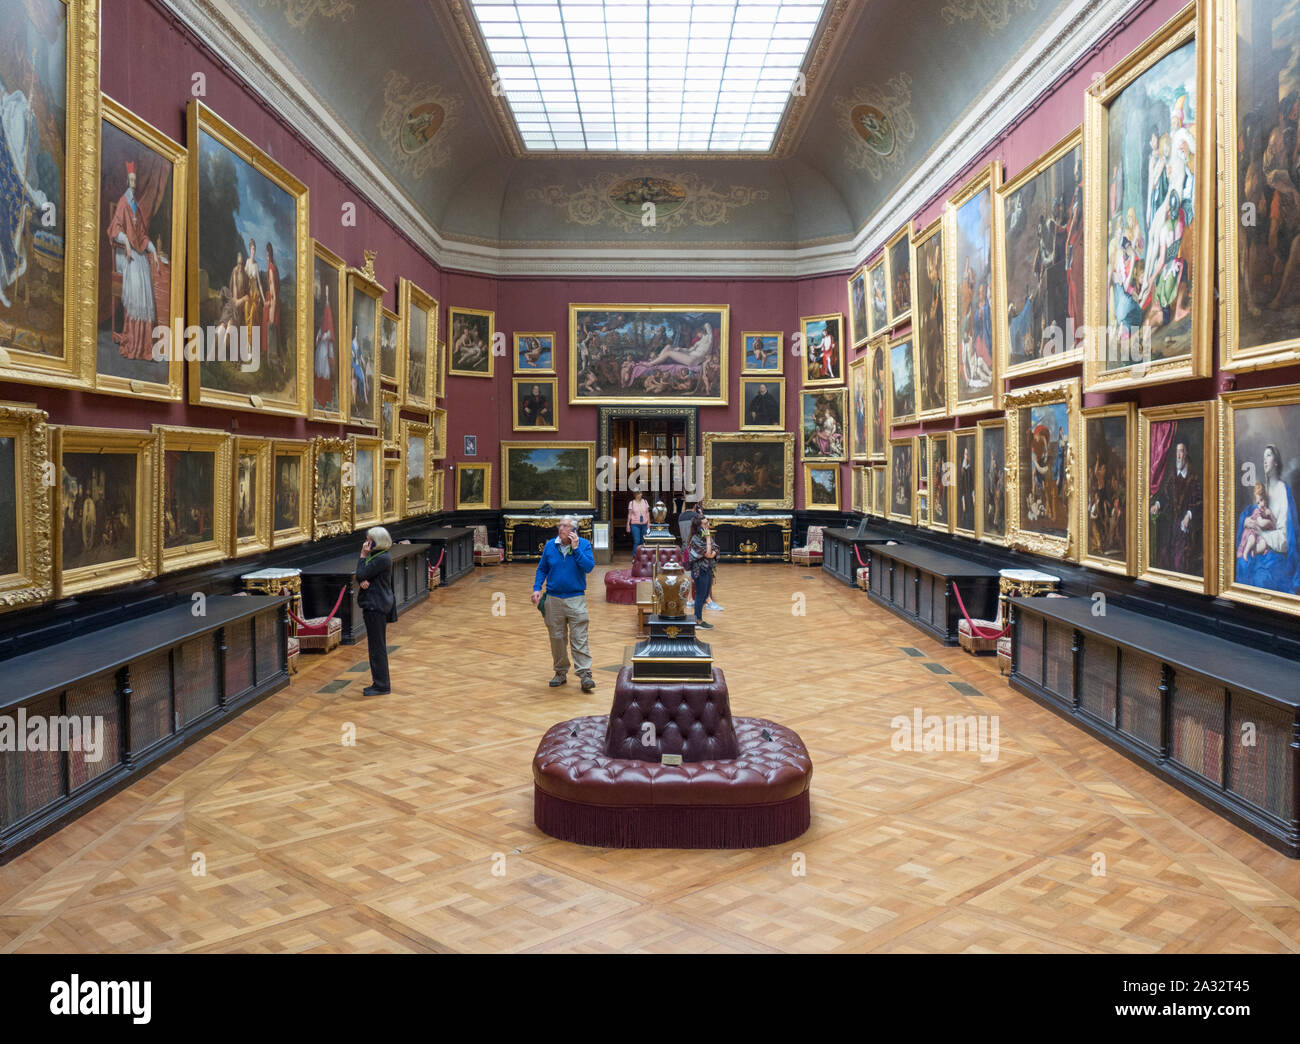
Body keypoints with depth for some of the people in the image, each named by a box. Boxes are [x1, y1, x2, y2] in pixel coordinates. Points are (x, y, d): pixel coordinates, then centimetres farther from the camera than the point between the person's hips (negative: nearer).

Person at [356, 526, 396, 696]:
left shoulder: (383, 558, -18)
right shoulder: (376, 556, 13)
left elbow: (361, 574, -18)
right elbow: (360, 577, 9)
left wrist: (363, 556, -9)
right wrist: (362, 581, -14)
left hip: (376, 607, -10)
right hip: (374, 605, 10)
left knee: (377, 646, -4)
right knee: (377, 645, 16)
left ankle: (381, 686, 2)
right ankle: (381, 683, 25)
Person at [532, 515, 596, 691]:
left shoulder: (583, 544, -3)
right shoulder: (550, 545, 4)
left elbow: (589, 566, -16)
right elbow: (542, 569, 12)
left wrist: (575, 548, -20)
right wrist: (537, 588, 0)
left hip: (576, 599, -3)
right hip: (553, 599, 3)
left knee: (579, 639, -7)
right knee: (557, 638, 10)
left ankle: (585, 674, -7)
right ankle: (561, 672, 22)